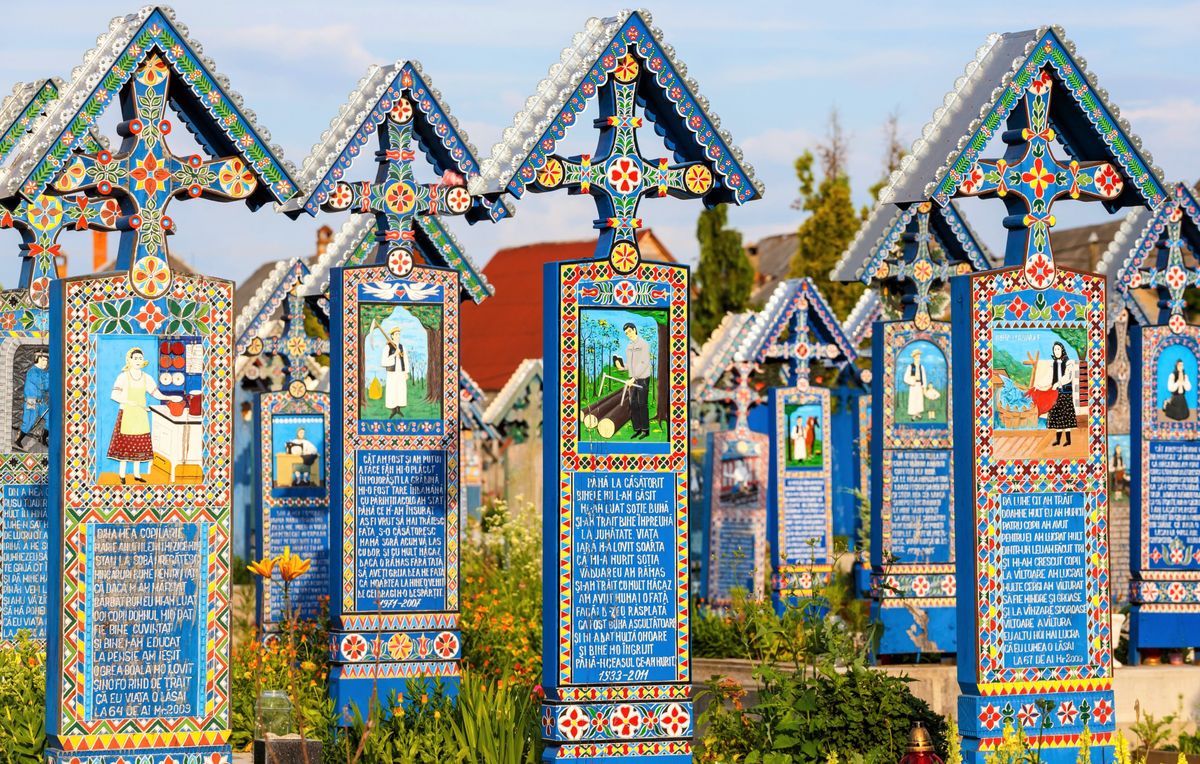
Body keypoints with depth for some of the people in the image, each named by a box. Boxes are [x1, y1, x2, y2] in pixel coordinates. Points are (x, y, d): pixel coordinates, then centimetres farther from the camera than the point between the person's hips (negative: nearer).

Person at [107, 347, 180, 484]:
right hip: (126, 414, -4)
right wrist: (133, 403, -22)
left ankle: (137, 474, 16)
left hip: (141, 415, 4)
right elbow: (114, 395, -16)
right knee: (125, 443, -2)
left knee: (139, 445, 6)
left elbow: (157, 394, 3)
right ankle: (122, 475, 7)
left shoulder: (146, 378, 6)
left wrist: (170, 398, -16)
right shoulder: (123, 376, -7)